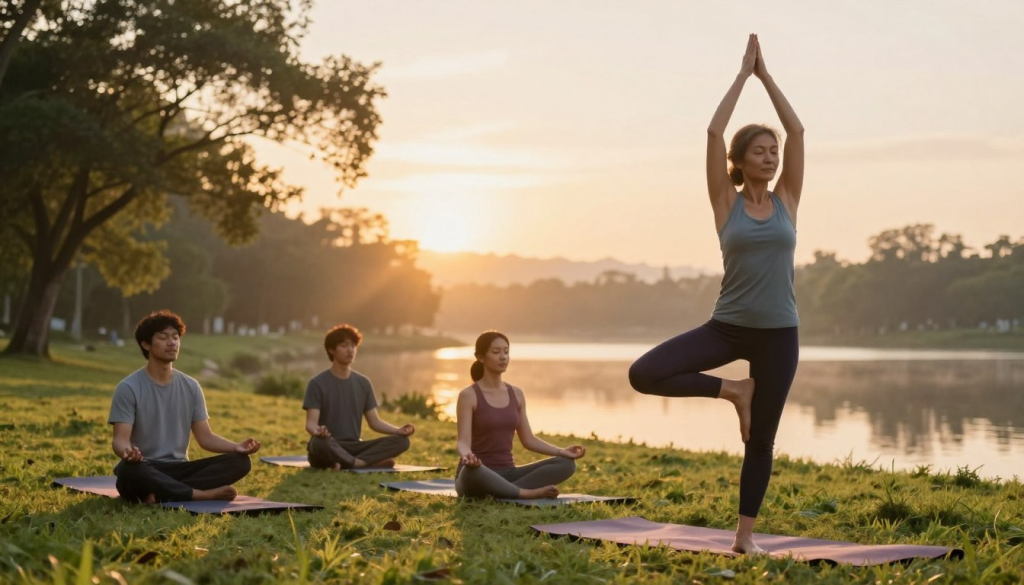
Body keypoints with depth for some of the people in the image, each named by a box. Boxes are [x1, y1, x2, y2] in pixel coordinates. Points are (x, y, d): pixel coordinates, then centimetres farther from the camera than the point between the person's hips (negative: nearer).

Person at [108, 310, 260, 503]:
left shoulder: (191, 387, 9)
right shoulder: (128, 388, -5)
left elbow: (205, 437, 8)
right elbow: (120, 438, -13)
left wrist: (236, 446, -12)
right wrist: (127, 451, -38)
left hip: (178, 469, 5)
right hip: (144, 469, -5)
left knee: (240, 461, -18)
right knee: (129, 470, -42)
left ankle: (161, 494, -28)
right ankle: (203, 494, -28)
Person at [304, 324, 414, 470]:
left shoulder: (363, 383, 11)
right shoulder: (318, 383, -4)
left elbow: (375, 421, 10)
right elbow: (311, 422, -12)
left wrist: (398, 430, -10)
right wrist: (317, 431, -37)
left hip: (353, 448, 5)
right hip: (328, 447, -5)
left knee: (402, 441, -17)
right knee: (320, 443, -42)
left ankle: (349, 463, -27)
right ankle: (366, 462, -27)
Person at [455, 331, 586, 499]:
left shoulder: (516, 394, 10)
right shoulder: (468, 396, -7)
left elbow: (528, 440, 12)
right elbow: (464, 442, -15)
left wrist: (561, 451, -4)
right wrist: (466, 456, -39)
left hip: (507, 475, 6)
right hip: (477, 475, -6)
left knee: (566, 464, -14)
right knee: (471, 470, -43)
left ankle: (502, 492, -24)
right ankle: (527, 493, -25)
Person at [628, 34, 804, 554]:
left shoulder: (787, 200, 6)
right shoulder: (727, 203, 0)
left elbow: (797, 130, 1)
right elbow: (714, 131, -6)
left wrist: (766, 75, 4)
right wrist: (744, 73, 0)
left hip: (778, 332, 1)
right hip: (727, 327, -1)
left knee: (761, 438, 7)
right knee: (643, 374, -19)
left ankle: (745, 534, 21)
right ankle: (731, 391, 3)